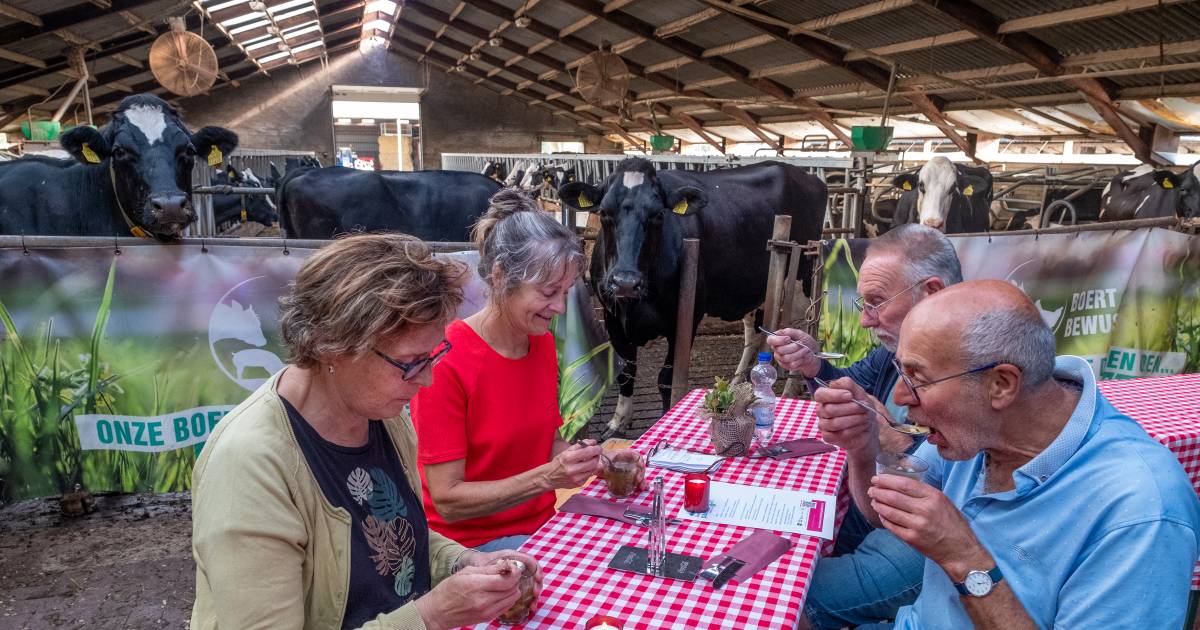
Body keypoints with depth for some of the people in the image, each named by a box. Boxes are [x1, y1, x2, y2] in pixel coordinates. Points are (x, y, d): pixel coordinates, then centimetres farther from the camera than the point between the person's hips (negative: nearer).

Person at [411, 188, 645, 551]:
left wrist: (596, 462, -8)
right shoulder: (445, 362, -21)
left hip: (541, 525, 7)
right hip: (474, 541, -6)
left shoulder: (543, 342, 1)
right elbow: (447, 501, -19)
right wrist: (547, 477, -27)